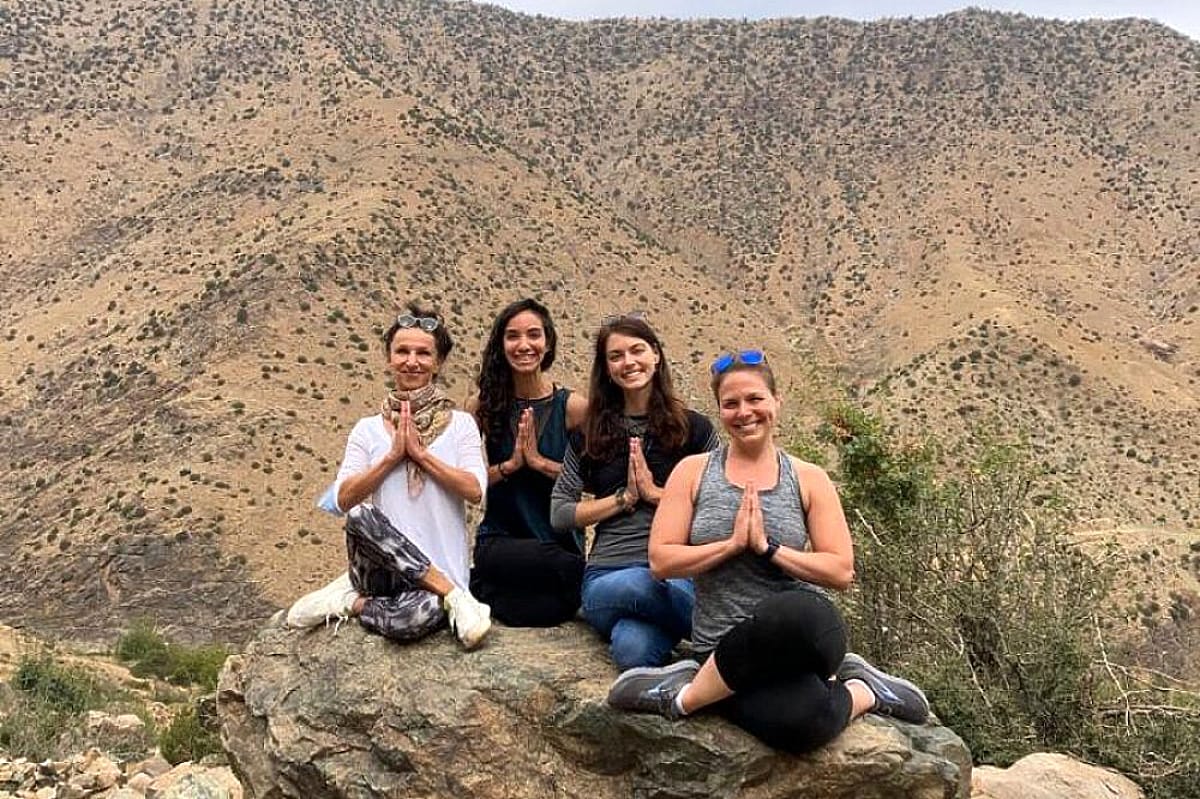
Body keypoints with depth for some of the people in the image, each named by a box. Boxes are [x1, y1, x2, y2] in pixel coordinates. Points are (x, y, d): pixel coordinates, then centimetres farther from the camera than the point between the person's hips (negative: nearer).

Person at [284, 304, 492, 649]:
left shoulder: (460, 424, 7)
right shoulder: (368, 429, 10)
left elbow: (475, 490, -7)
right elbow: (343, 500, -1)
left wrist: (420, 452, -10)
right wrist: (393, 456, -9)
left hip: (438, 567, -2)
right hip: (380, 566, 2)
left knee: (420, 615, -38)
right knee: (362, 516, -34)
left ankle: (352, 602, -4)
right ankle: (452, 594, -20)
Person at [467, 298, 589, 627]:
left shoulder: (573, 406, -5)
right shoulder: (482, 407, -1)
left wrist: (539, 462, -16)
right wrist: (509, 465, -16)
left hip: (561, 540, 2)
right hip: (499, 541, -1)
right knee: (570, 568, -32)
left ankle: (484, 589, 0)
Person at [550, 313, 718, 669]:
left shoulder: (694, 428, 10)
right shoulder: (589, 435, 14)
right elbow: (559, 514, 9)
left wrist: (656, 493, -5)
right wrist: (625, 498, 0)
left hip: (676, 573, -1)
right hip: (607, 570, 1)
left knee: (626, 588, -40)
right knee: (635, 649, -37)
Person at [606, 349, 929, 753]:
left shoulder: (809, 479, 7)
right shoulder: (693, 471, 7)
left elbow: (841, 571, 1)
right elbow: (661, 560, 0)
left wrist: (768, 548, -10)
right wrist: (732, 544, -11)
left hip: (801, 630, 1)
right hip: (725, 647, -1)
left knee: (796, 615, -42)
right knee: (801, 724, -37)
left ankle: (684, 695, -15)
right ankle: (861, 692, 1)